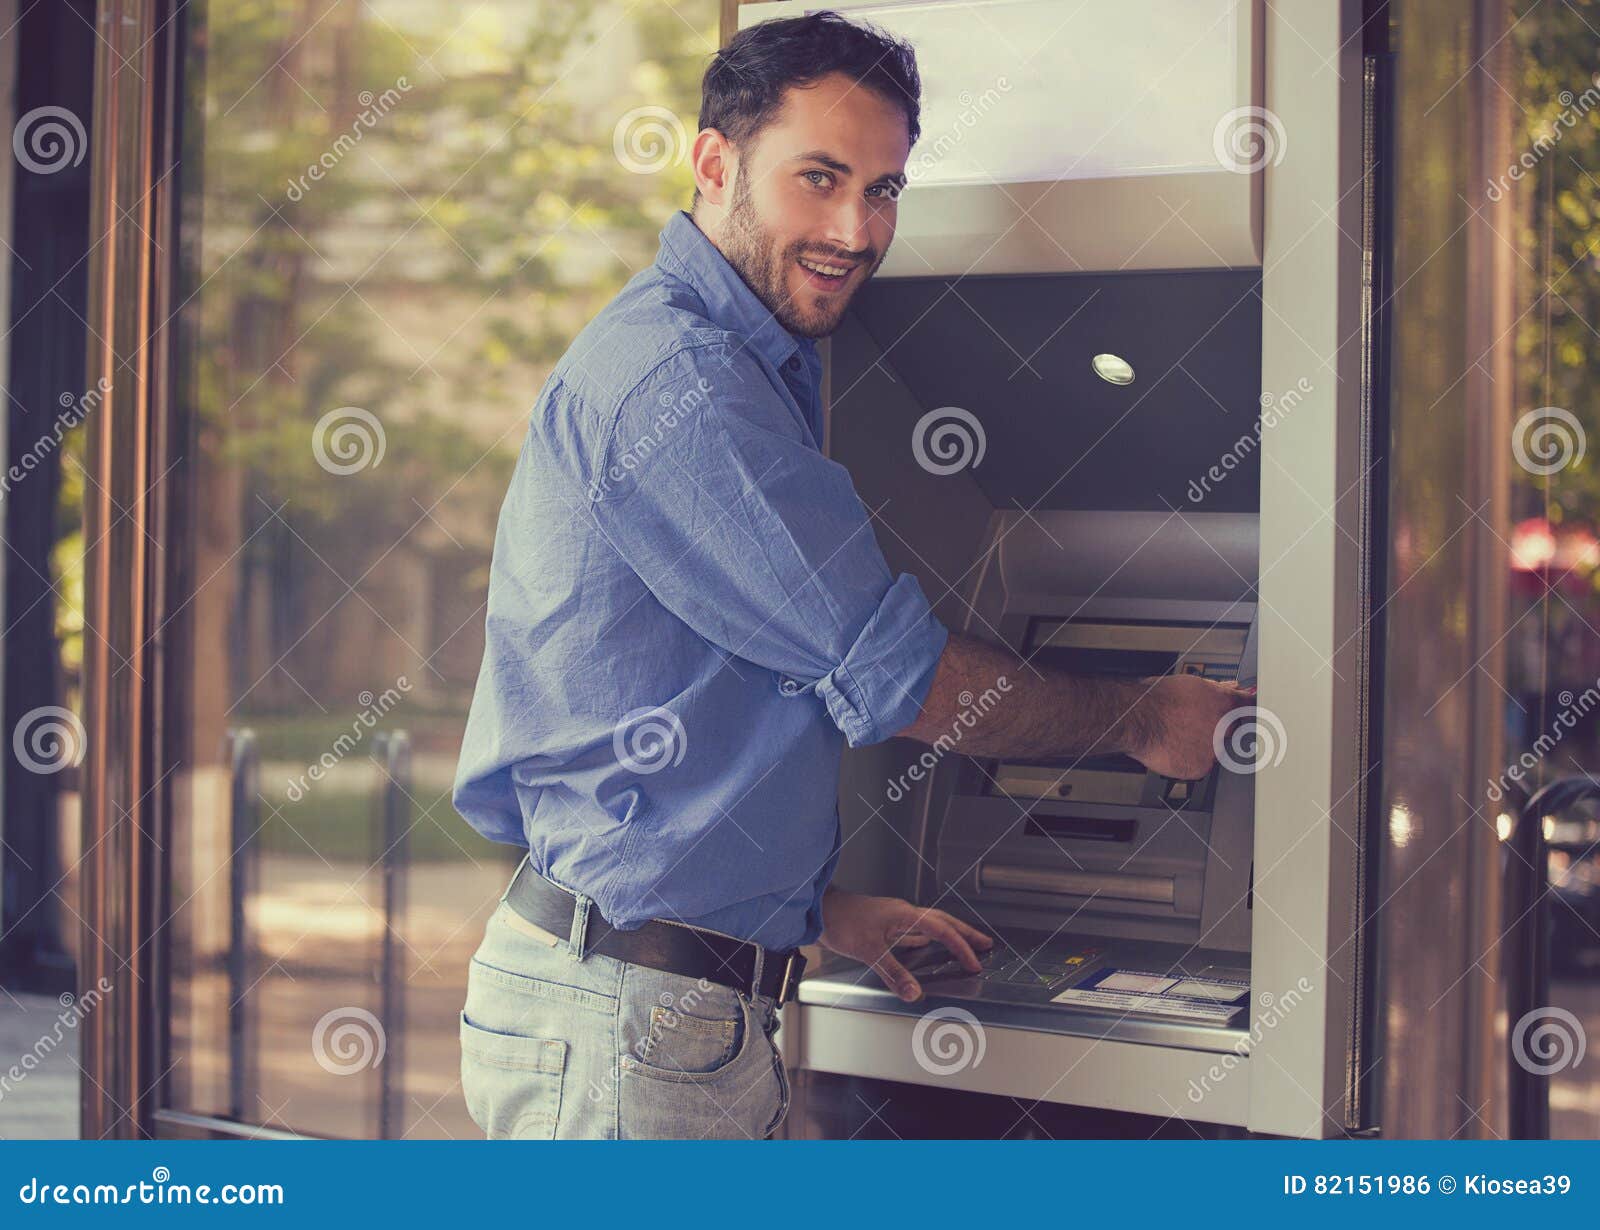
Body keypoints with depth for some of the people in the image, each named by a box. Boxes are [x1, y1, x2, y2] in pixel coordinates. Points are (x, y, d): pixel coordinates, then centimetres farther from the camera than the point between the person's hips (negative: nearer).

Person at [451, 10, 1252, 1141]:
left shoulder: (747, 369, 18)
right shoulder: (673, 377, -15)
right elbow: (894, 676, -14)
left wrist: (824, 906, 17)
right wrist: (1142, 719, 0)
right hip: (625, 1014, -10)